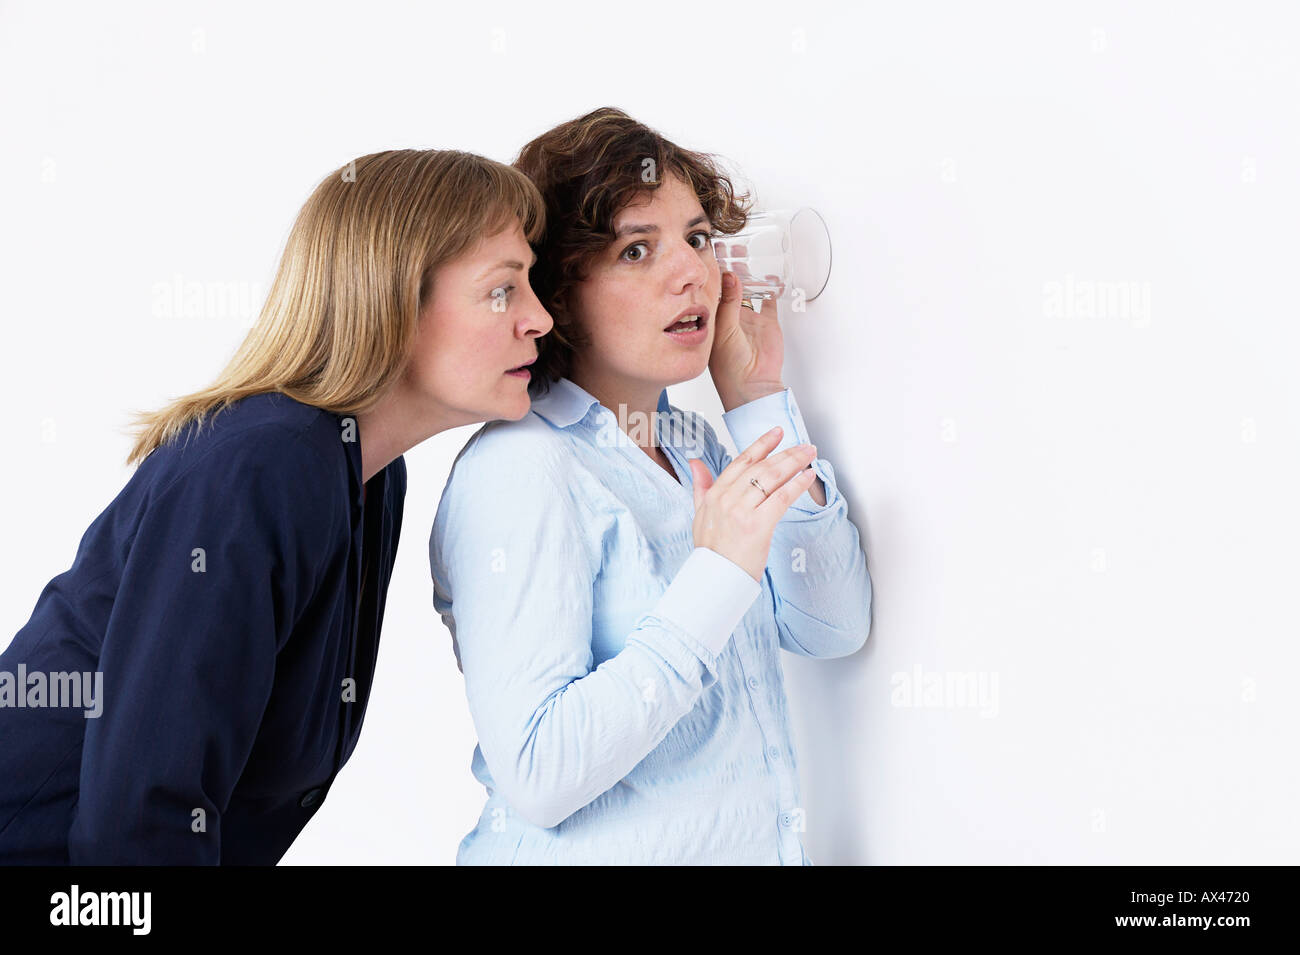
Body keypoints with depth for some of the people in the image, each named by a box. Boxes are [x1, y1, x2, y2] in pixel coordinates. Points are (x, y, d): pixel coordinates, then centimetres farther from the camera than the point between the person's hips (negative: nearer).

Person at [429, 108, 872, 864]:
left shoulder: (691, 444, 4)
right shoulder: (520, 467, -20)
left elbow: (835, 627, -1)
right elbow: (536, 779, -26)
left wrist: (760, 400, -4)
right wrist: (718, 575, -28)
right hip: (598, 854, -7)